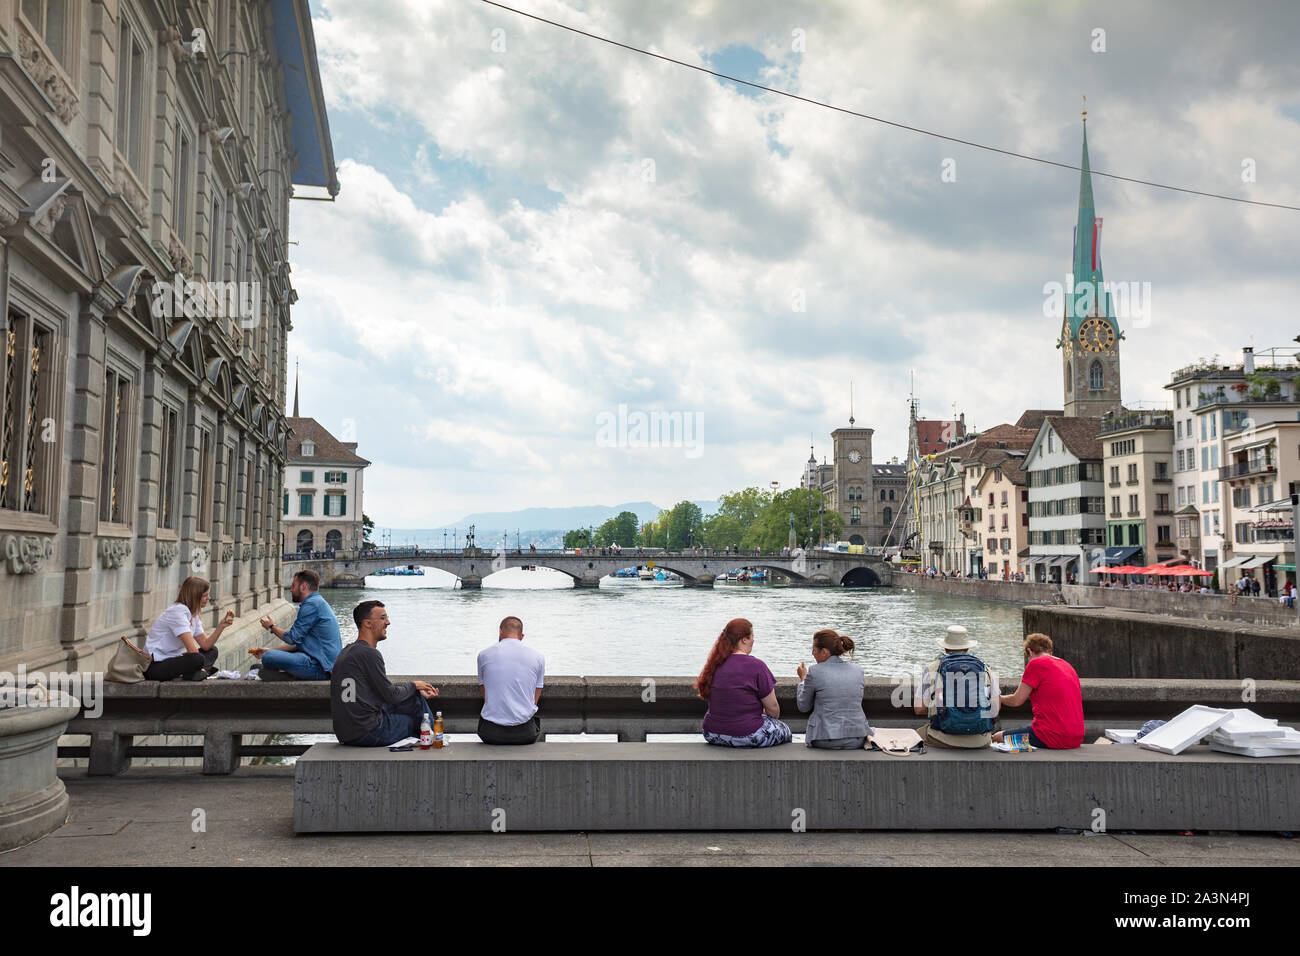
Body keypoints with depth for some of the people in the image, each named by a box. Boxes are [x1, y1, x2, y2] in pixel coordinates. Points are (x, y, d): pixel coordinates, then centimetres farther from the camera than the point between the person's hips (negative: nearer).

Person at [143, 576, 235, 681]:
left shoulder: (193, 615, 13)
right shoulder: (178, 611, -17)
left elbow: (206, 645, 5)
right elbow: (192, 649, -22)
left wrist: (221, 625, -4)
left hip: (171, 659, 11)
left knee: (212, 651, 5)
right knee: (198, 659, -34)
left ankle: (199, 671, -17)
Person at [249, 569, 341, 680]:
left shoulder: (312, 604, -12)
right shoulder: (318, 602, 20)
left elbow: (292, 638, -9)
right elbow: (298, 641, 22)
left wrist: (272, 627, 10)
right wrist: (269, 650, 18)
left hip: (320, 667, -11)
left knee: (268, 658, -21)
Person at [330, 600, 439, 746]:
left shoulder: (346, 652, 15)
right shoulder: (369, 654, -15)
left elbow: (384, 688, 18)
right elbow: (391, 695, -12)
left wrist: (418, 690, 13)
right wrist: (414, 685, 7)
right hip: (367, 733, -9)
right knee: (416, 701, 4)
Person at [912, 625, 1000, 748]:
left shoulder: (932, 668, 4)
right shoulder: (986, 670, 10)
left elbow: (919, 709, 3)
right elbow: (995, 711, 10)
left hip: (944, 738, -2)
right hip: (980, 741, 2)